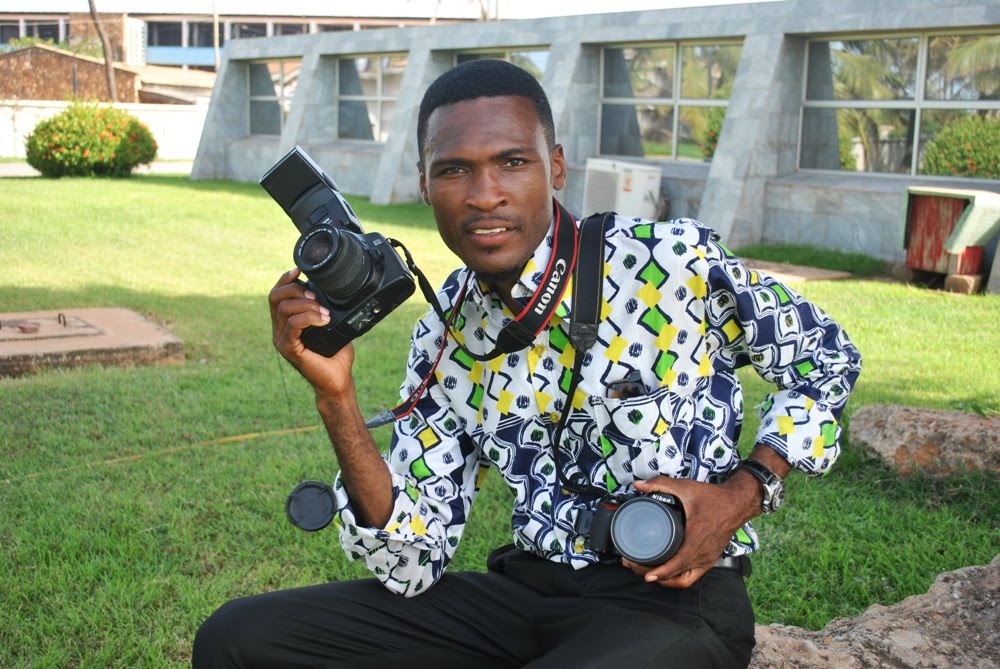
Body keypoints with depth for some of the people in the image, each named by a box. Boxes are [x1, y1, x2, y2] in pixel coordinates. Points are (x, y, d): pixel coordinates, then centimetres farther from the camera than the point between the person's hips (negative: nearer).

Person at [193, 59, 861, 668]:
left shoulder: (673, 260, -13)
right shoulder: (444, 340, 2)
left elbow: (826, 357, 3)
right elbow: (413, 564, -2)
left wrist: (744, 491, -11)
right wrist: (337, 398, -13)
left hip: (675, 599, -4)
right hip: (524, 590, 5)